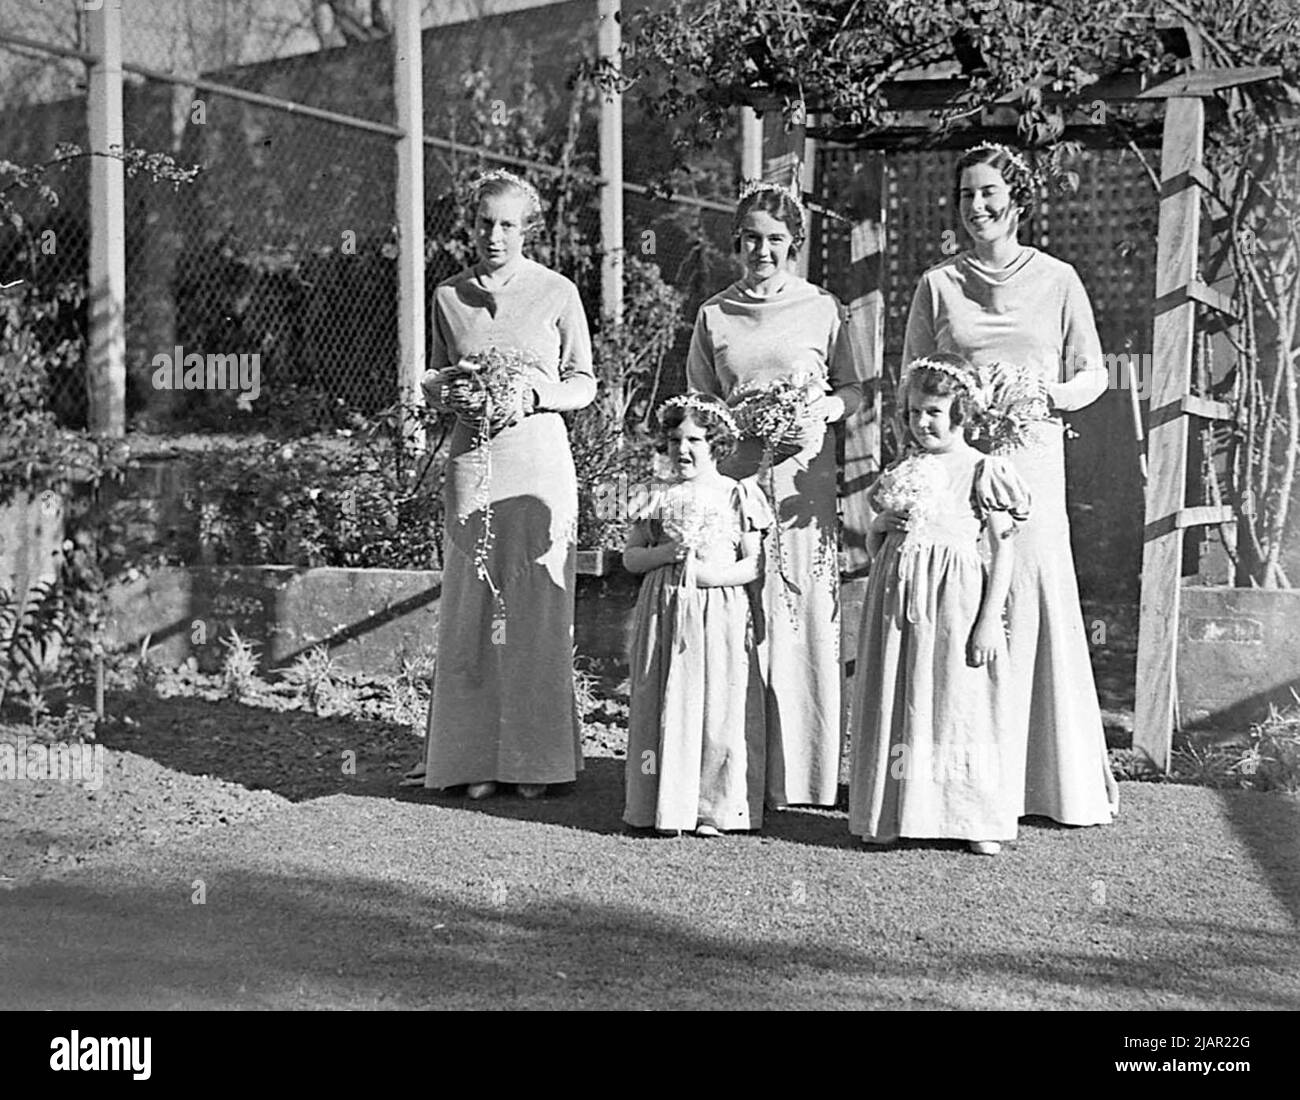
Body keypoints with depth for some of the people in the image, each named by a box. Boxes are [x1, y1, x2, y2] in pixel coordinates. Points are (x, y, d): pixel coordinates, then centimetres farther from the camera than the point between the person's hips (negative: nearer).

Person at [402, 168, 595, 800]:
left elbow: (585, 382, 7)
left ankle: (536, 758, 6)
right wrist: (444, 387, -4)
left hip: (538, 457, -2)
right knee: (470, 607, 0)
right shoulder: (449, 296, 10)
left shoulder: (558, 293, 3)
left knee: (537, 606, -2)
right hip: (471, 459, 2)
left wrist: (536, 394, -11)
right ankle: (475, 759, 7)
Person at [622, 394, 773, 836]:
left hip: (721, 613, -2)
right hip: (665, 612, 2)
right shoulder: (659, 498, 10)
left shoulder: (738, 495, 2)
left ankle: (716, 807, 5)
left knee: (719, 708, -3)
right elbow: (631, 557, 10)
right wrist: (666, 553, -9)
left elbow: (755, 563, -1)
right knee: (665, 707, 2)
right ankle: (668, 804, 9)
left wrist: (714, 574, -16)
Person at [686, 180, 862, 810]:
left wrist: (823, 408, -8)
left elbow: (853, 390, 13)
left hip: (802, 477, -1)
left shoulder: (821, 309, 8)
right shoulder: (714, 316, 11)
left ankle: (804, 772, 4)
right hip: (734, 475, 1)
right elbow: (695, 402, 13)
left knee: (805, 617, -3)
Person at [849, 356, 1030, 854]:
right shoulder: (901, 471, 14)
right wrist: (882, 526, -2)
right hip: (897, 599, 5)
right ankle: (893, 814, 15)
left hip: (956, 597, -5)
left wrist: (989, 621, -11)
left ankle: (976, 821, 6)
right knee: (897, 701, 6)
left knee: (958, 701, -2)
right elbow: (872, 546, 22)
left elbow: (1004, 549, -5)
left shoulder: (982, 470, -2)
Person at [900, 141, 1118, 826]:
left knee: (1038, 600, -4)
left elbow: (1093, 374, 11)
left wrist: (1055, 395, -9)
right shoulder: (937, 285, 11)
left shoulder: (1057, 281, 9)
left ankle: (1057, 776, 6)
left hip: (1031, 458, 0)